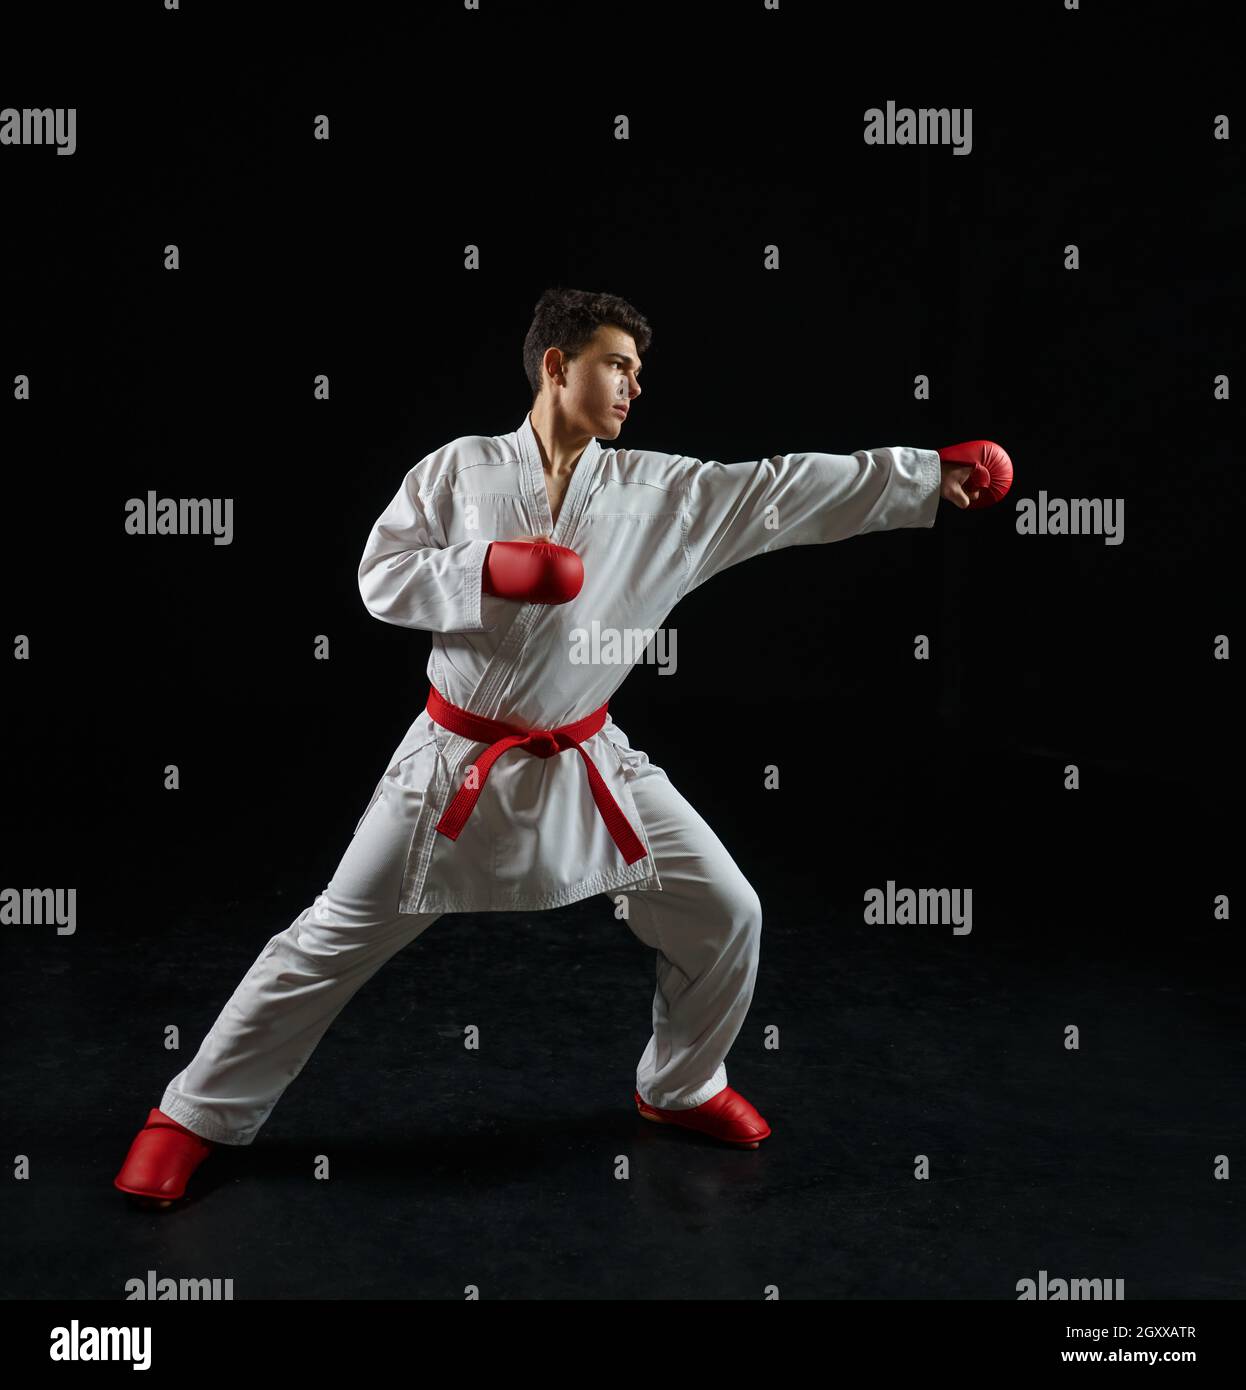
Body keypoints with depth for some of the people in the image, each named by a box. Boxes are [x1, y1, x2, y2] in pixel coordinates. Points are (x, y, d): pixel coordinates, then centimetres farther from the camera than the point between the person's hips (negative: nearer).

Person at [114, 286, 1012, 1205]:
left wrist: (936, 472, -11)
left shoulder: (663, 491, -3)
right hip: (456, 761, -2)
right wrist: (491, 570, -24)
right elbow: (382, 578, -8)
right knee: (333, 941, 6)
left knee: (726, 916, 3)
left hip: (584, 768, 3)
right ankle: (199, 1114, 26)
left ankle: (682, 1087, 29)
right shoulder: (459, 469, -6)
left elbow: (790, 489, -7)